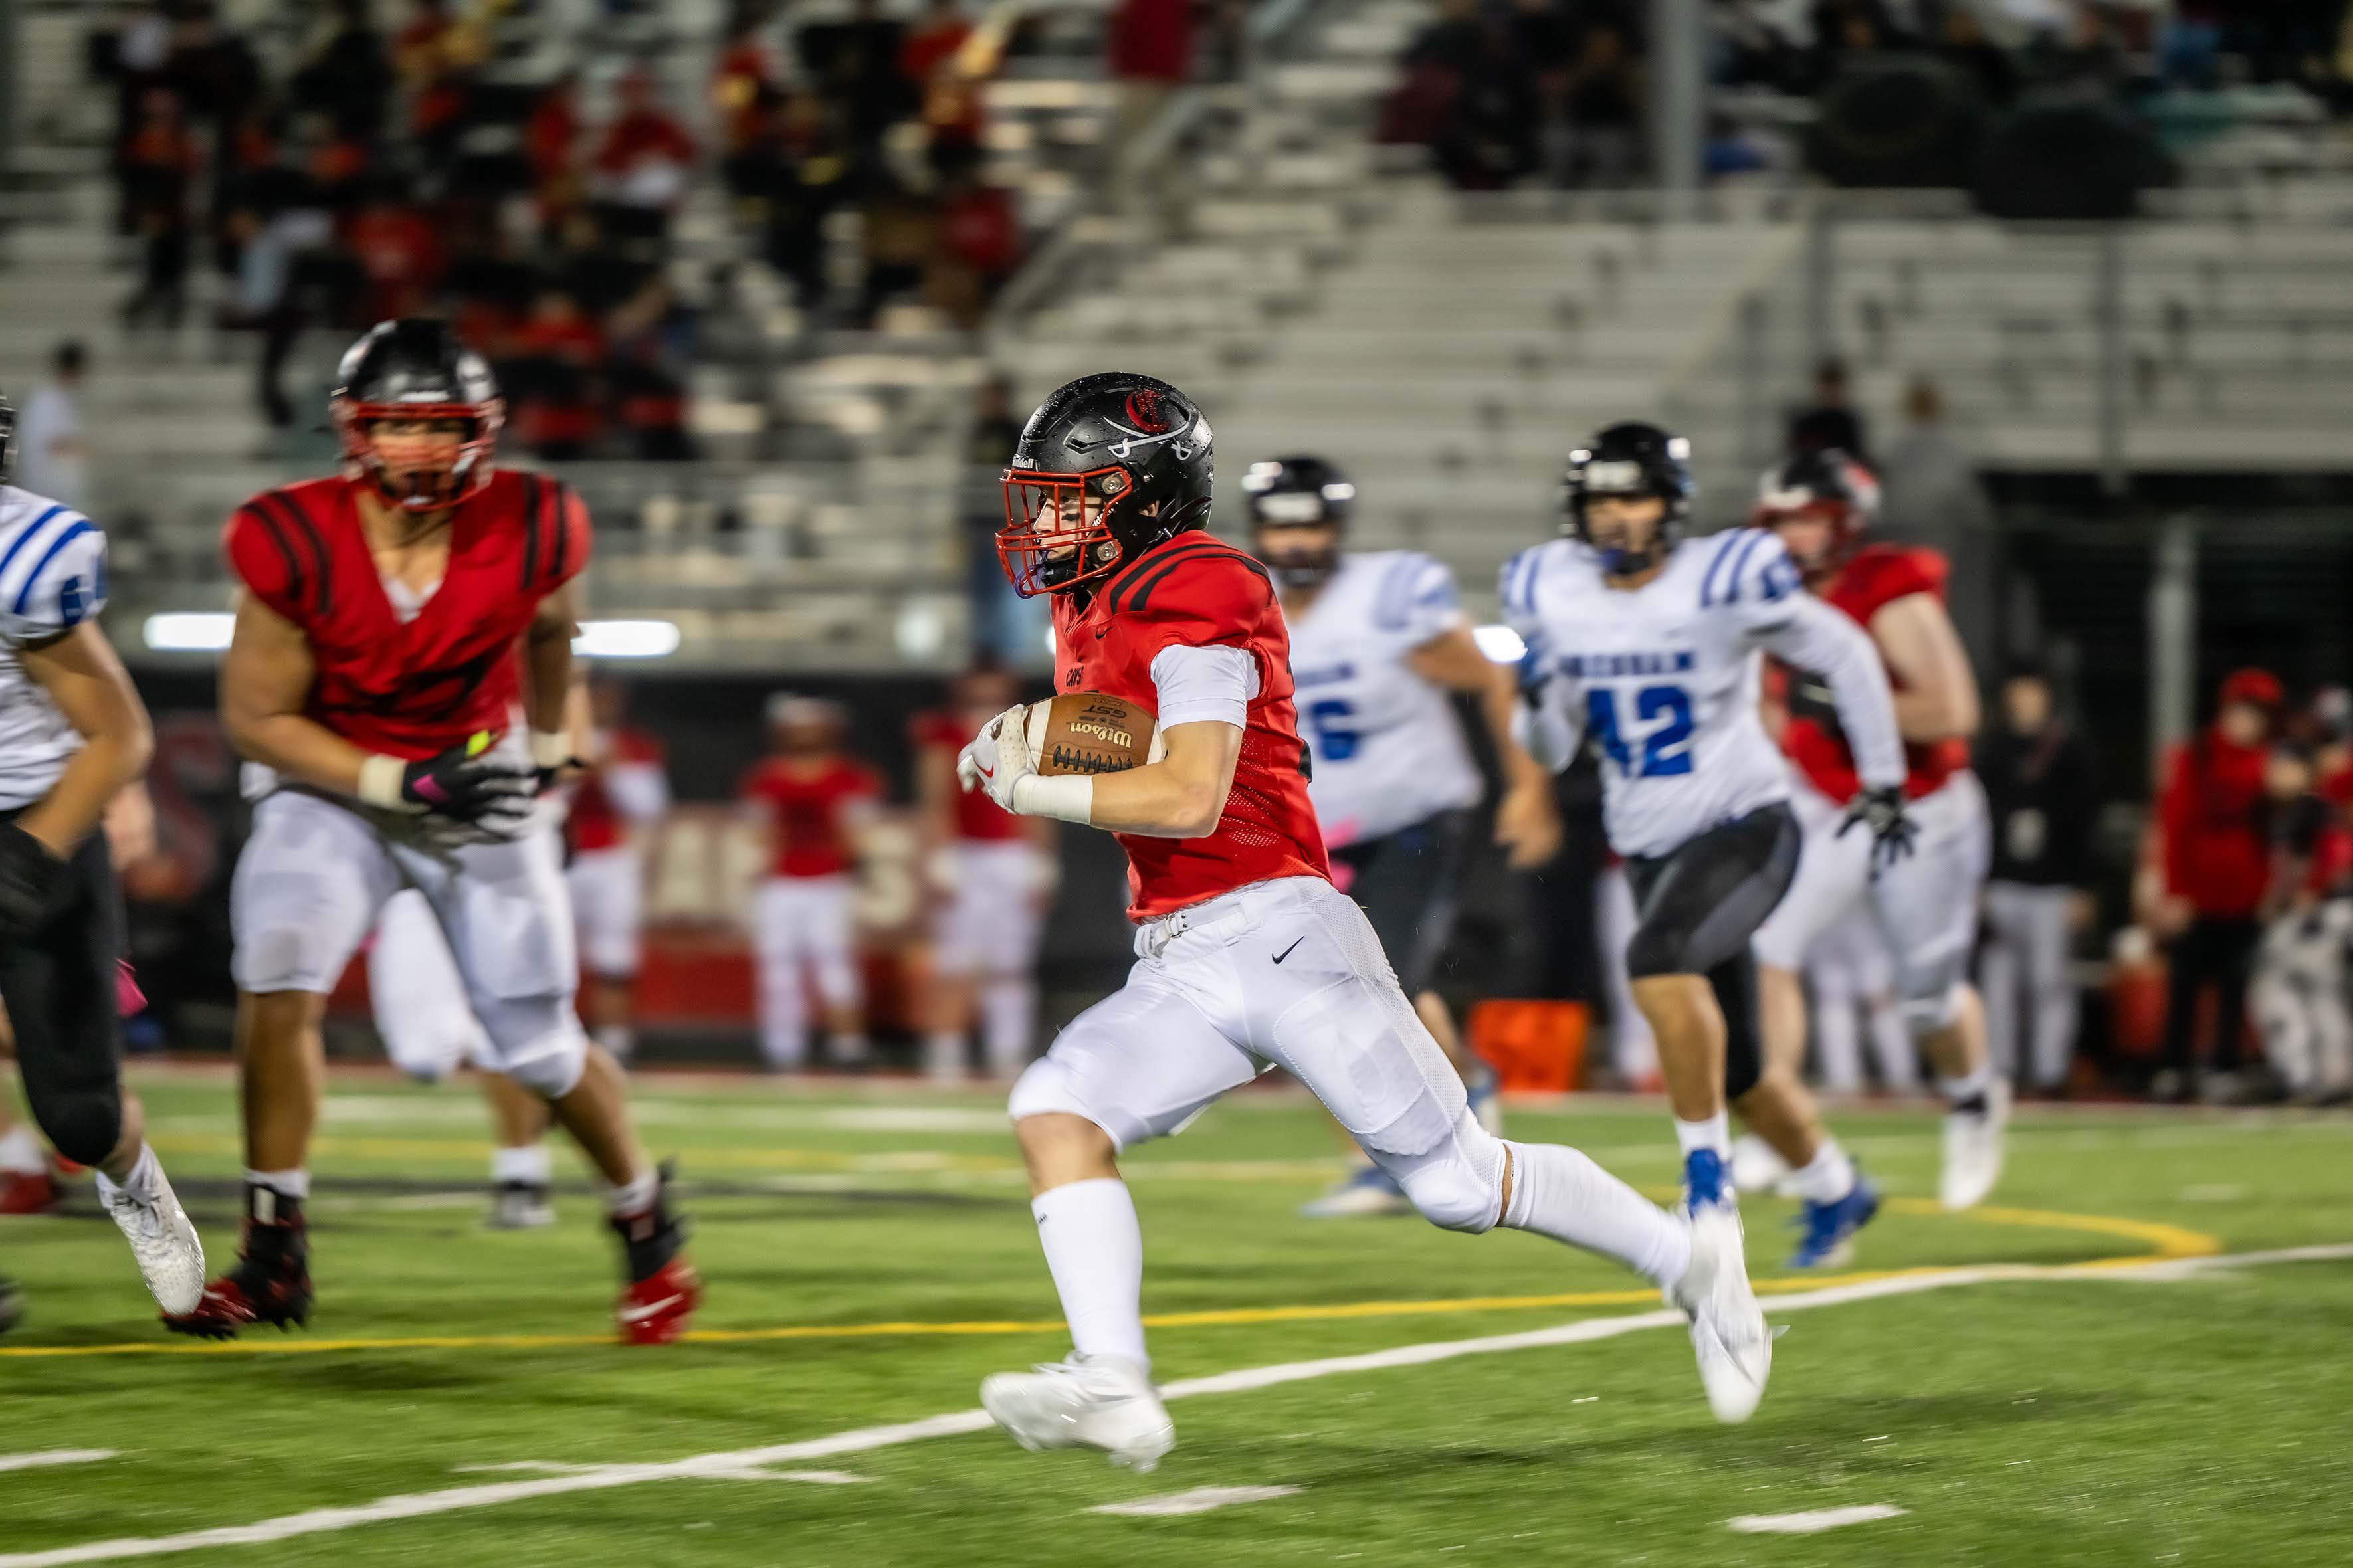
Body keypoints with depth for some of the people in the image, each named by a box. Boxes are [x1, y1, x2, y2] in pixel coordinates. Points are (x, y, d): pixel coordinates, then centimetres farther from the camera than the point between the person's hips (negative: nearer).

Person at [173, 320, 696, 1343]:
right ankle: (272, 1255, -13)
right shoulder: (294, 544, -22)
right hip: (332, 785, -1)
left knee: (538, 1045, 1)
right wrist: (403, 786, -23)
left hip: (481, 779, 1)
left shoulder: (529, 532, -18)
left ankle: (650, 1228, 30)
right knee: (278, 972, -26)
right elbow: (256, 718, -14)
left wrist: (547, 751, 17)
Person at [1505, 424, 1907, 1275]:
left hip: (1745, 826, -6)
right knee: (1734, 1071, 14)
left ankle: (1708, 1175, -23)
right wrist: (1541, 699, -13)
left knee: (1660, 958, -34)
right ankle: (1834, 1189, 42)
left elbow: (1847, 658, -2)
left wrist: (1883, 782, 5)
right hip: (1650, 848, 6)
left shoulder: (1727, 583, -15)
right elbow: (1557, 746, 10)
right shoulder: (1552, 595, -1)